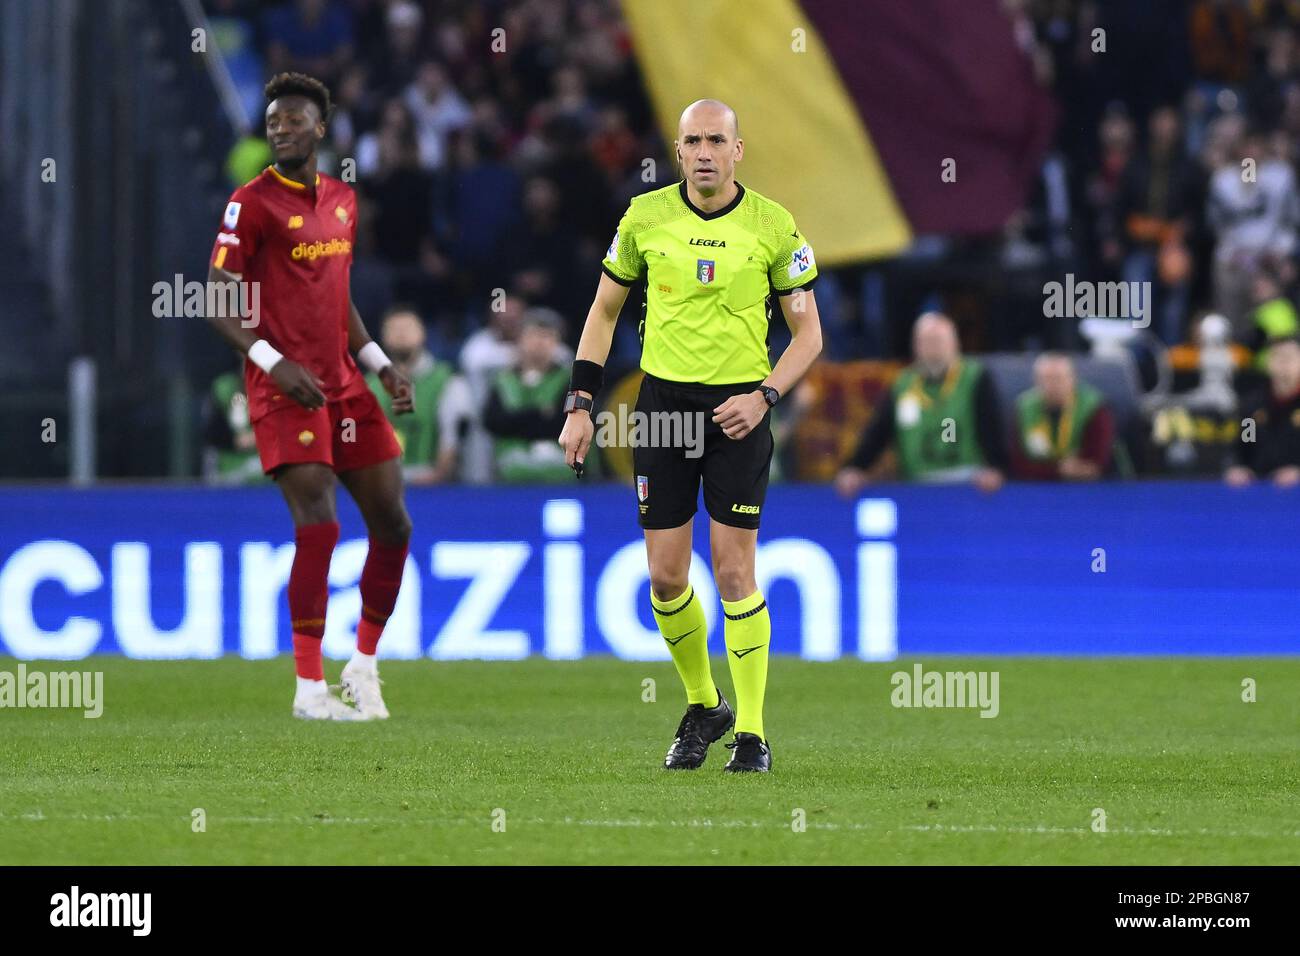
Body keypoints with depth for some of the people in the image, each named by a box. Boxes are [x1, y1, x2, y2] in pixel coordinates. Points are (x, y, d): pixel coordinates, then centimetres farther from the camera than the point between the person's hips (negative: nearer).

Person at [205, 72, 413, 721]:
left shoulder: (342, 200, 14)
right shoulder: (252, 203, -7)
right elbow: (218, 302, -10)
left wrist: (380, 364, 13)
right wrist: (274, 362, -22)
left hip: (343, 384, 7)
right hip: (286, 388, -7)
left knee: (392, 525, 5)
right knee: (319, 526, -15)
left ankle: (363, 664, 22)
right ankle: (309, 688, -7)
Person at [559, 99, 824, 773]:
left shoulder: (772, 226, -3)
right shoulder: (645, 217, 1)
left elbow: (808, 332, 3)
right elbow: (604, 310, 12)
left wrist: (764, 396, -12)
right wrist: (580, 405, 5)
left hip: (738, 408, -2)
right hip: (663, 399, 2)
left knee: (734, 572, -7)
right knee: (666, 578, 2)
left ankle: (751, 732, 1)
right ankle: (703, 706, 24)